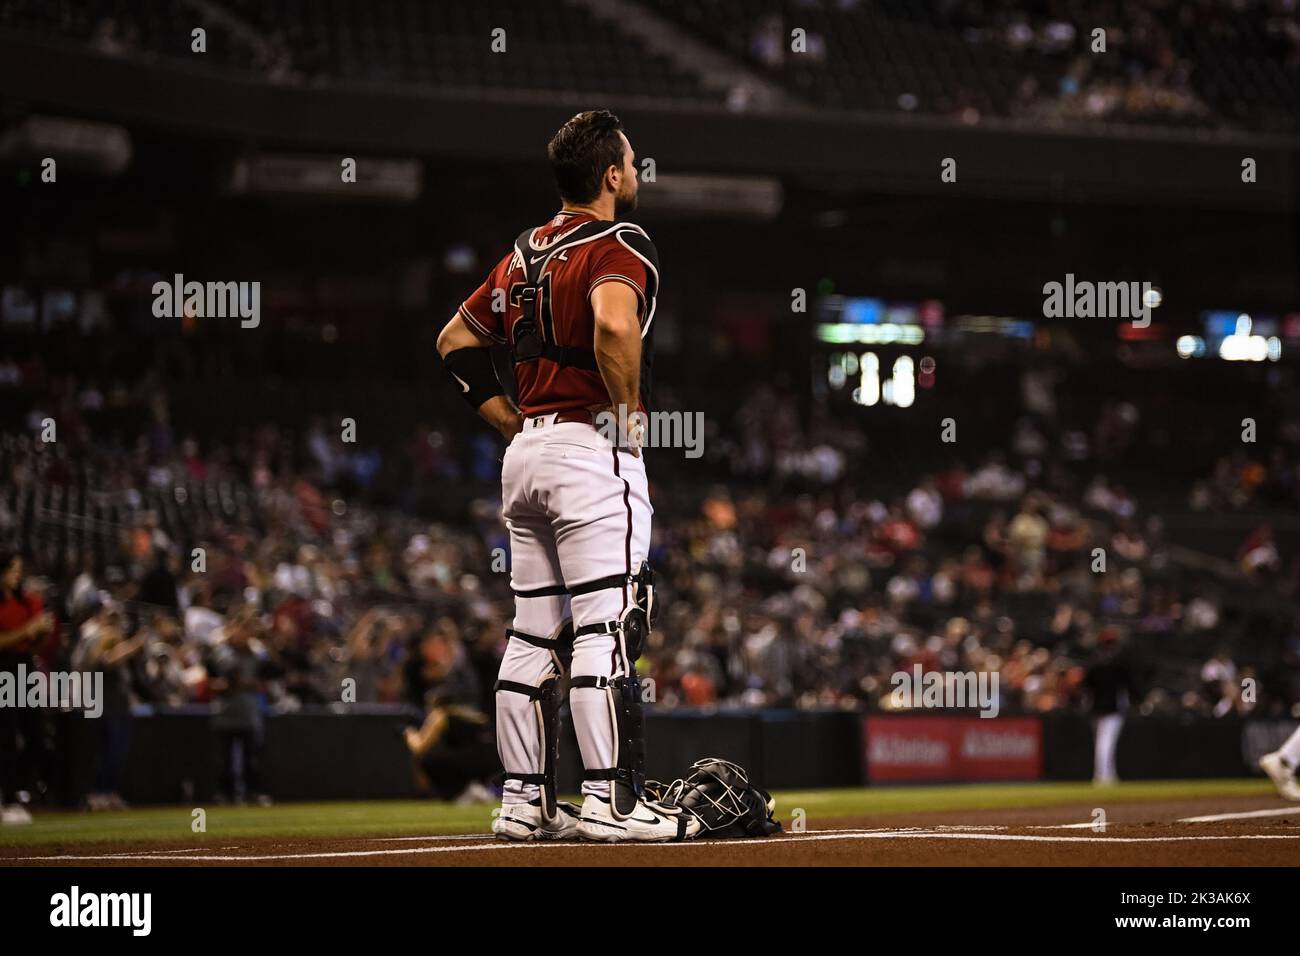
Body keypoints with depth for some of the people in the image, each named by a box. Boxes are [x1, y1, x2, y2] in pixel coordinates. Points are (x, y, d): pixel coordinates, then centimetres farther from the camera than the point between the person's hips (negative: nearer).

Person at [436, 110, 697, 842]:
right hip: (593, 452, -8)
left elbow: (457, 341, 22)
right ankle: (610, 802, -13)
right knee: (606, 629, -9)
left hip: (526, 453, 8)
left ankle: (524, 801, 12)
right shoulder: (620, 245, -10)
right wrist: (629, 411, -17)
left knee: (534, 633, 10)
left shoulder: (525, 254, 16)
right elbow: (614, 325, -31)